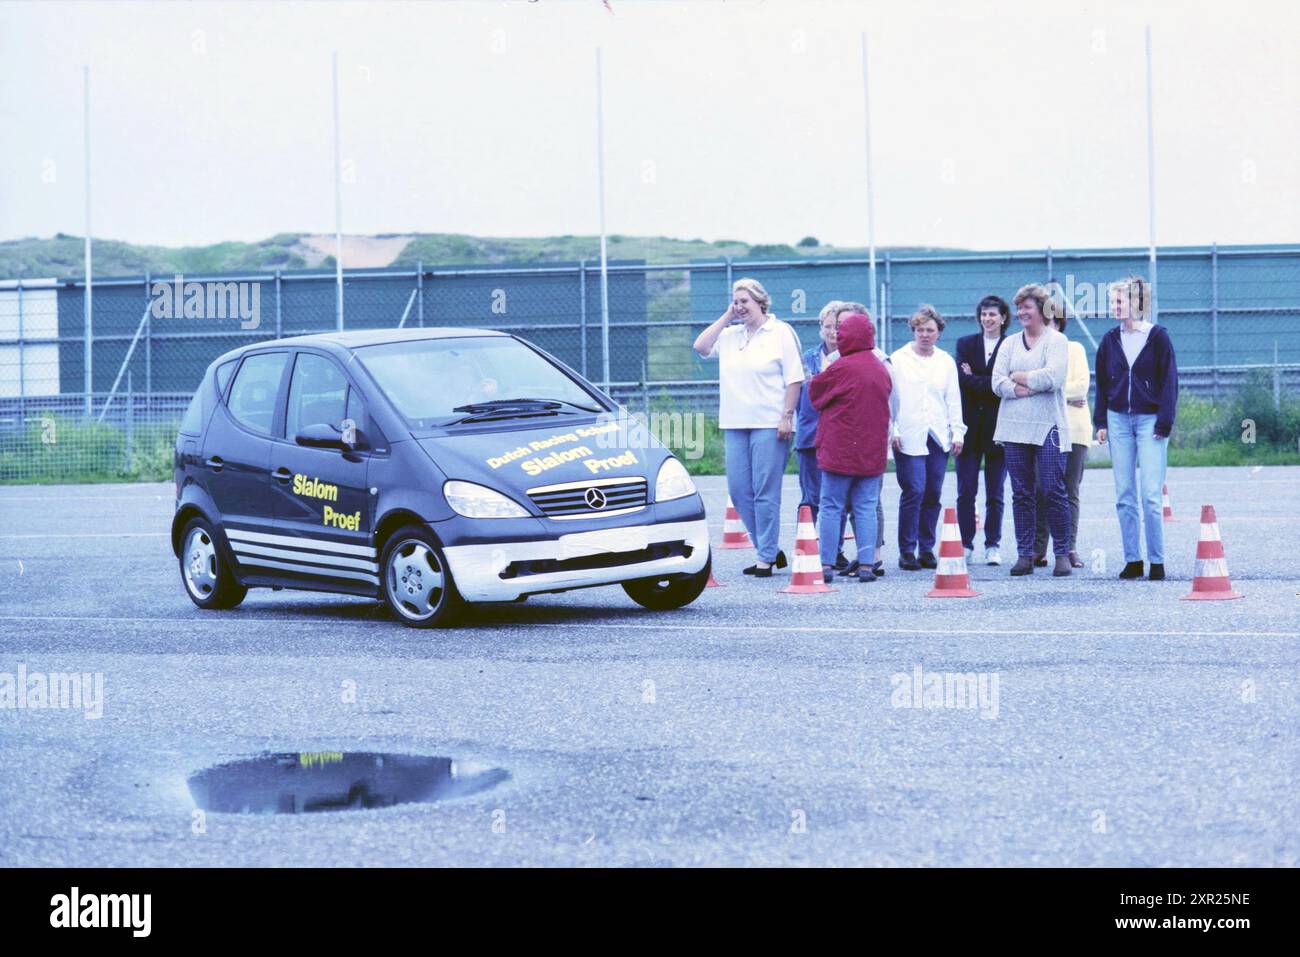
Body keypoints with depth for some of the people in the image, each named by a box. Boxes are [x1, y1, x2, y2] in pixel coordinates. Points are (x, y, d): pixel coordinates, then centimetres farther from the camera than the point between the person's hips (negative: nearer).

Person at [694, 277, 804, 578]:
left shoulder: (781, 333, -1)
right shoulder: (730, 335, 16)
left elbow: (794, 379, -4)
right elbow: (701, 347, 4)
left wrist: (787, 416, -13)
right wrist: (726, 317, 5)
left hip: (769, 425, -6)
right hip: (735, 424, 6)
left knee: (765, 492, -6)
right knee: (739, 491, 4)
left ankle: (767, 557, -1)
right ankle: (771, 549, 16)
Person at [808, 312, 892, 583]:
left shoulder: (841, 367, -12)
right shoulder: (882, 369, 6)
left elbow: (815, 391, 1)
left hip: (839, 449, -5)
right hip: (872, 453, 5)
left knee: (831, 507, 2)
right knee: (866, 508, 7)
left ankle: (827, 564, 0)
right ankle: (866, 564, 1)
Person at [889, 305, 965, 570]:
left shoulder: (946, 362, 14)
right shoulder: (898, 359, 4)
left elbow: (953, 399, 15)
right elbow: (889, 397, 2)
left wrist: (957, 432, 7)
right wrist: (893, 431, -5)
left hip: (938, 437, 4)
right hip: (909, 437, -4)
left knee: (933, 494, 3)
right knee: (914, 491, -11)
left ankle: (927, 549, 11)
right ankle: (907, 551, -5)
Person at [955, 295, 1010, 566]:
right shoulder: (965, 344, 11)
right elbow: (962, 379, -3)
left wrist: (974, 379, -8)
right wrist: (990, 384, -11)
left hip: (997, 428, -2)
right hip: (970, 427, 2)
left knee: (995, 494, 2)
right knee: (965, 491, 0)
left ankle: (993, 546, 9)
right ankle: (965, 544, 6)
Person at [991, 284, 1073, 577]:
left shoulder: (1056, 340, 1)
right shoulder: (1010, 344, 14)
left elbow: (1052, 377, -14)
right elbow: (997, 382, 2)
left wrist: (1018, 377, -4)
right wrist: (1030, 386, -11)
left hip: (1048, 427, -4)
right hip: (1015, 428, 4)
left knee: (1054, 491, -6)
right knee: (1022, 494, 5)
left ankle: (1062, 554, 1)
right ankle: (1025, 555, 8)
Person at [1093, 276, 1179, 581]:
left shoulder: (1157, 336, -3)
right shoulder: (1110, 340, 8)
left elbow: (1169, 380, -3)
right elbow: (1101, 383, 14)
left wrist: (1164, 422, -8)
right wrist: (1101, 421, 7)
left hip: (1149, 419, -4)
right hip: (1118, 420, 4)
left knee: (1150, 495, -8)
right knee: (1124, 496, 3)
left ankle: (1157, 561, -1)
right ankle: (1133, 560, 9)